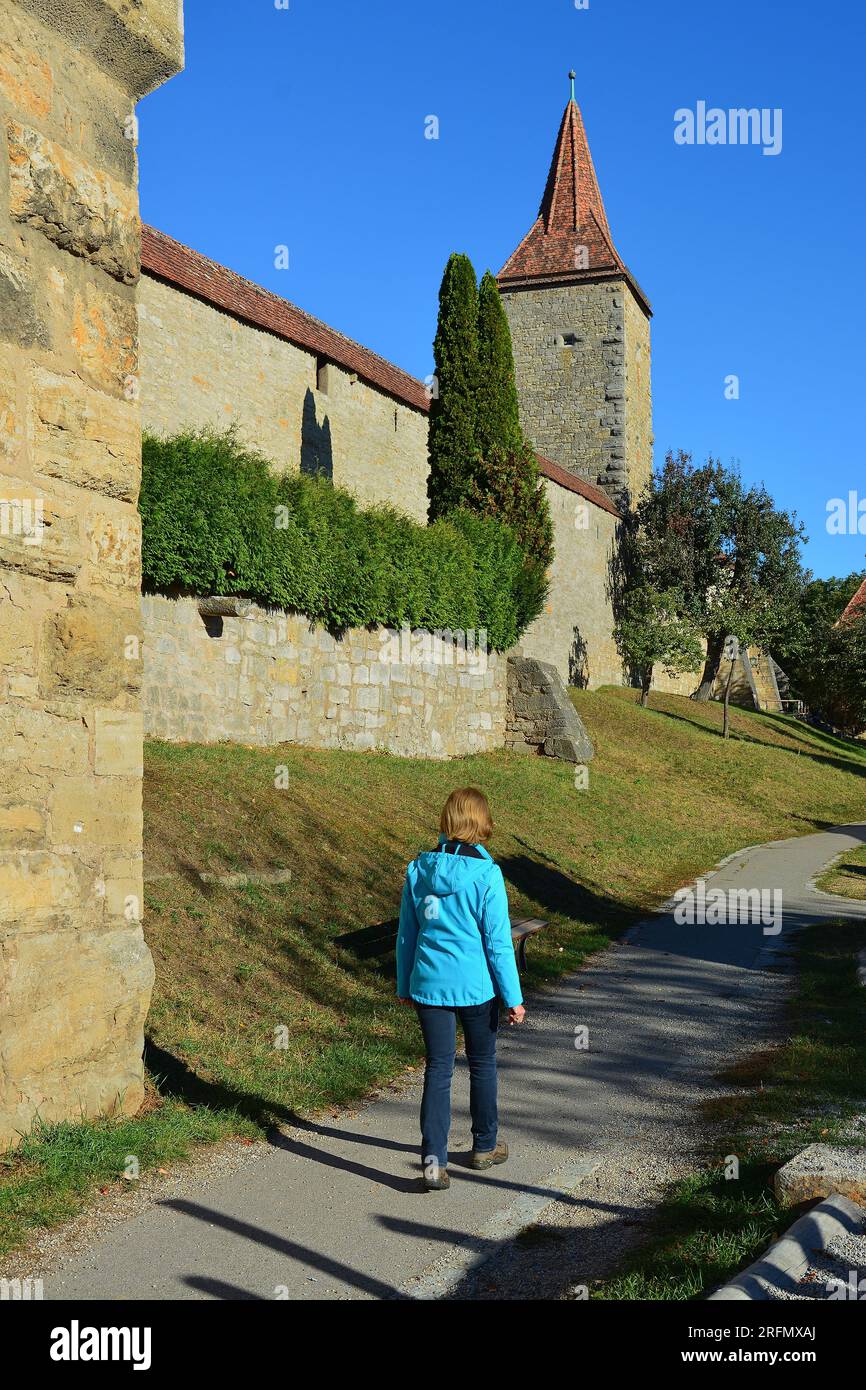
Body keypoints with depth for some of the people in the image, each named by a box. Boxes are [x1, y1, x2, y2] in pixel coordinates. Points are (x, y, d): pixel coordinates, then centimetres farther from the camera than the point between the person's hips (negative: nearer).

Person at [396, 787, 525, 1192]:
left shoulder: (418, 869, -1)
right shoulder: (486, 874, -14)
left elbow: (406, 933, 7)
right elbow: (498, 941, -11)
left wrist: (404, 985, 18)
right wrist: (513, 997, -3)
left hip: (428, 985, 3)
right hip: (475, 985, -3)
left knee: (437, 1070, 7)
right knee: (482, 1065, 17)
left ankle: (433, 1159, -4)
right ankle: (485, 1146, 33)